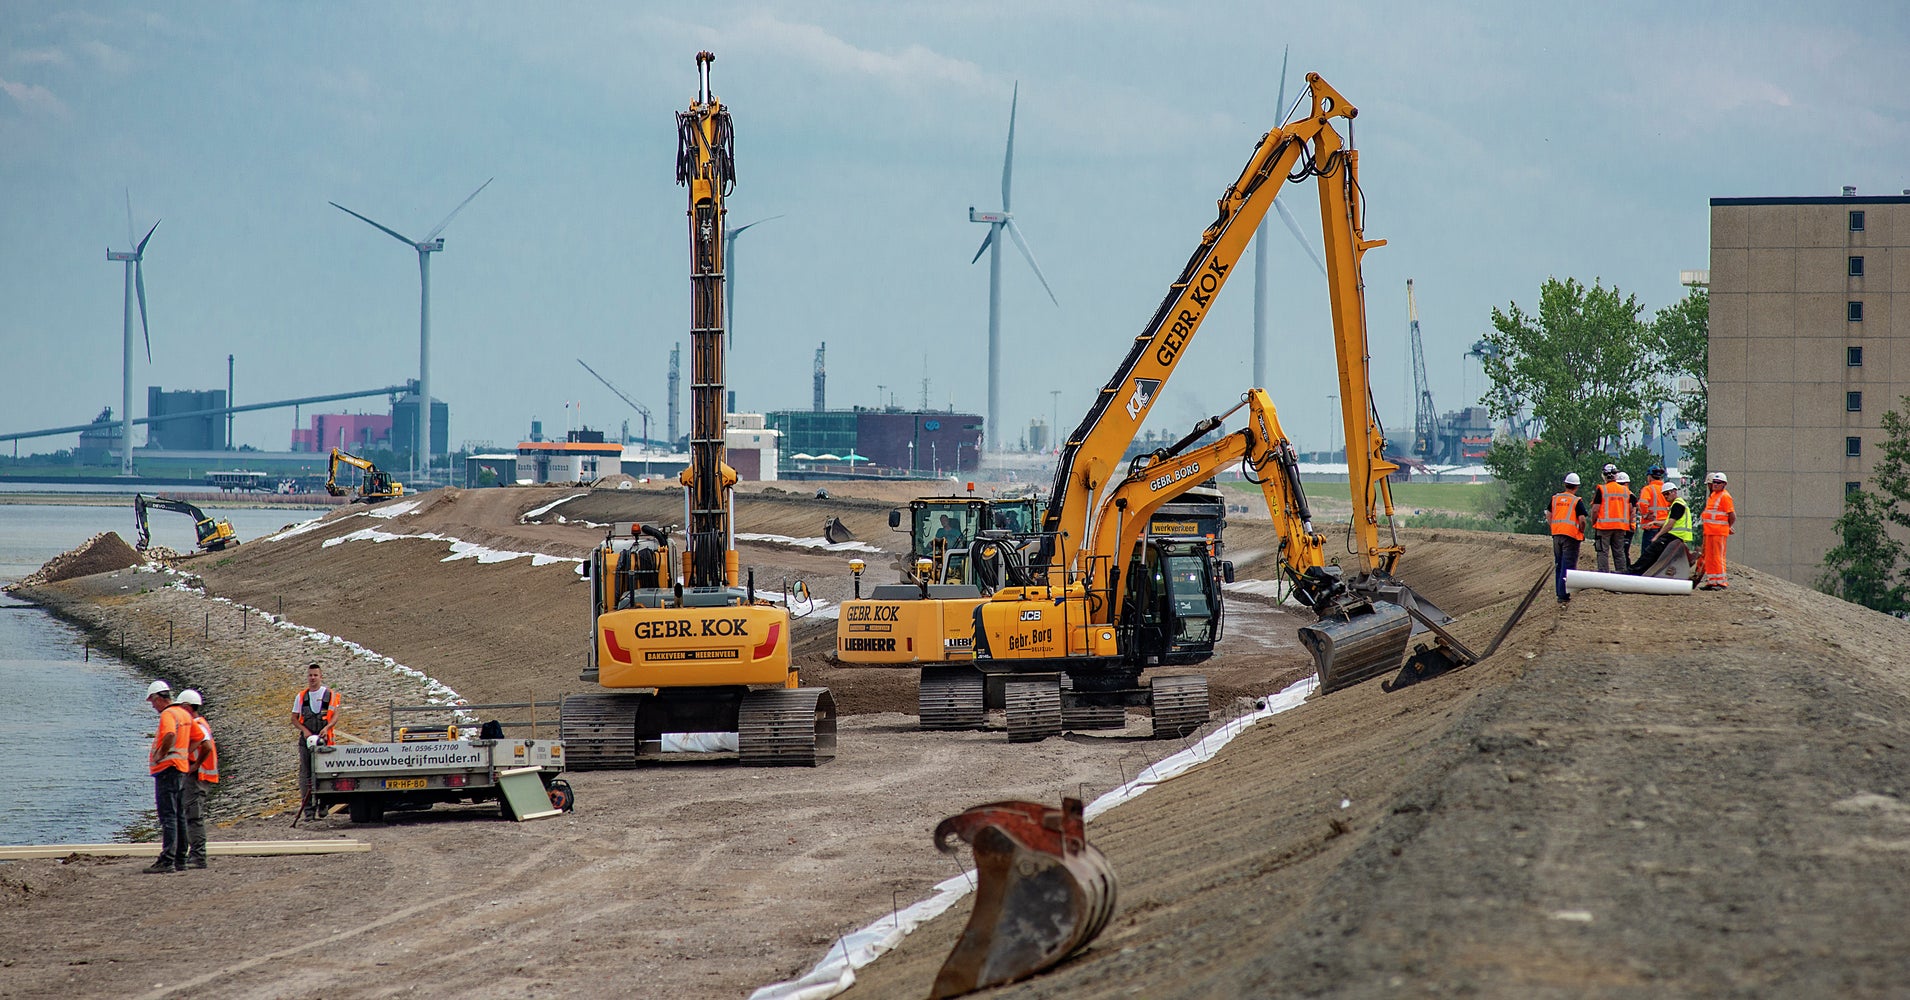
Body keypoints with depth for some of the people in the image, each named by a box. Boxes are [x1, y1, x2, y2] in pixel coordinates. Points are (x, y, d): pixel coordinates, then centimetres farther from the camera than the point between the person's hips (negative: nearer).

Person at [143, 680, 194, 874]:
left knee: (167, 816, -12)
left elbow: (170, 736, -31)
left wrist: (159, 756, -19)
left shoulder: (168, 714, -13)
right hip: (182, 768, 9)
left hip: (167, 769, -9)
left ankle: (167, 860, -17)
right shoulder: (185, 714, 15)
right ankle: (180, 860, 15)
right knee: (179, 816, 12)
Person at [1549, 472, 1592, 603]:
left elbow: (1549, 516, 14)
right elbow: (1582, 519, -13)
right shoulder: (1577, 501, -7)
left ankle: (1560, 592, 20)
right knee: (1568, 566, -3)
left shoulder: (1555, 498, 8)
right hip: (1570, 535, -5)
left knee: (1559, 565, 16)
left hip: (1556, 534, 5)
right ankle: (1563, 595, -8)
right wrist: (1582, 532, 4)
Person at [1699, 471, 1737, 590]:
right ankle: (1711, 581, 17)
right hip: (1709, 531, 9)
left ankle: (1721, 581, -7)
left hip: (1719, 531, -9)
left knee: (1718, 557, -8)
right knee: (1709, 557, 11)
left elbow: (1732, 515, -13)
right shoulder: (1713, 495, 18)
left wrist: (1728, 527, 1)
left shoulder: (1725, 496, -10)